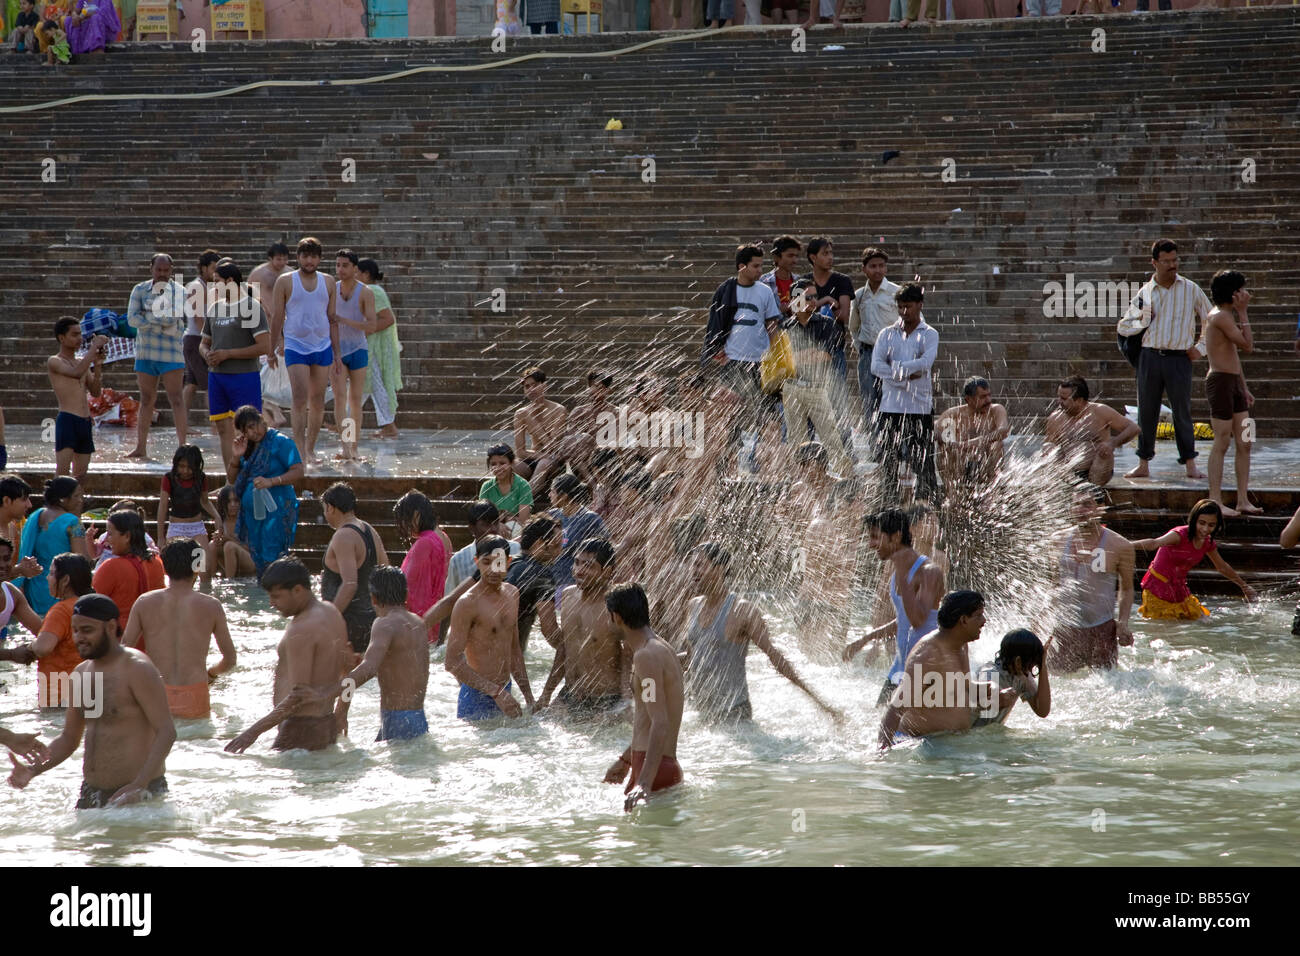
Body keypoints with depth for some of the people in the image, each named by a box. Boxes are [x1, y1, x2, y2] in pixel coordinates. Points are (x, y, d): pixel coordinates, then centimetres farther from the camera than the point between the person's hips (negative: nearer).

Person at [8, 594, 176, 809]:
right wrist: (32, 770, 2)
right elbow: (69, 739, 20)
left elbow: (167, 732, -17)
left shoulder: (137, 670, -11)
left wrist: (139, 786, -29)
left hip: (141, 794, -7)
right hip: (92, 792, 7)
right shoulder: (81, 673, 13)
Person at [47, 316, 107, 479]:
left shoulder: (81, 362, 18)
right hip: (67, 420, -7)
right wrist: (94, 347, -15)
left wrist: (97, 363, 0)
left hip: (86, 422, 7)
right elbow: (76, 373, -20)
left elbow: (95, 392, 11)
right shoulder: (54, 362, -2)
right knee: (63, 473, -15)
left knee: (80, 474, 7)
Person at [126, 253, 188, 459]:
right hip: (145, 353, 3)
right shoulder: (140, 290, 8)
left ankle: (182, 445, -8)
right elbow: (132, 318, -5)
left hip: (171, 354, -3)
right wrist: (161, 324, -13)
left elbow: (173, 317, -15)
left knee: (176, 400, -8)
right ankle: (141, 447, 16)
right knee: (147, 400, 10)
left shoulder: (179, 291, -1)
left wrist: (148, 318, -11)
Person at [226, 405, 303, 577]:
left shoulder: (280, 442, -6)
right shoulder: (247, 447, 15)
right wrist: (237, 457, -1)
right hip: (252, 511, 7)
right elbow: (232, 479, 17)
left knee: (272, 558, -14)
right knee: (258, 560, 8)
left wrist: (271, 481, -25)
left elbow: (298, 472, -13)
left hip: (276, 510, -7)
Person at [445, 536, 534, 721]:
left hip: (504, 693, 7)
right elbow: (452, 663, -19)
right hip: (477, 697, -7)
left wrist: (528, 696, 17)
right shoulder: (468, 603, -15)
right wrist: (496, 692, -22)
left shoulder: (511, 594, 9)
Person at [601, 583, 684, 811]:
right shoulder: (661, 648, 18)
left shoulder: (646, 656, -16)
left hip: (655, 768, -10)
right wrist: (626, 760, 41)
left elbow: (660, 724, -25)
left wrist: (644, 783, -33)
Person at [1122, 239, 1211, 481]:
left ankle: (1190, 465, 3)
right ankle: (1143, 465, 9)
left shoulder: (1191, 289, 6)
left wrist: (1201, 348, 4)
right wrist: (1140, 322, -5)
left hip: (1179, 359, -2)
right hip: (1150, 357, 2)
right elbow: (1123, 326, 14)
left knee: (1182, 411, -2)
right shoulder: (1145, 293, 8)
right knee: (1147, 412, 3)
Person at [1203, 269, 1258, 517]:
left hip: (1234, 383, 10)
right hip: (1220, 382, -10)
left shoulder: (1228, 316, 18)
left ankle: (1243, 500, 10)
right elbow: (1247, 345, -16)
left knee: (1244, 443, 7)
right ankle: (1215, 501, -4)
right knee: (1222, 443, -7)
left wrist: (1244, 388, 23)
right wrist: (1243, 312, -11)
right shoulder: (1220, 316, -14)